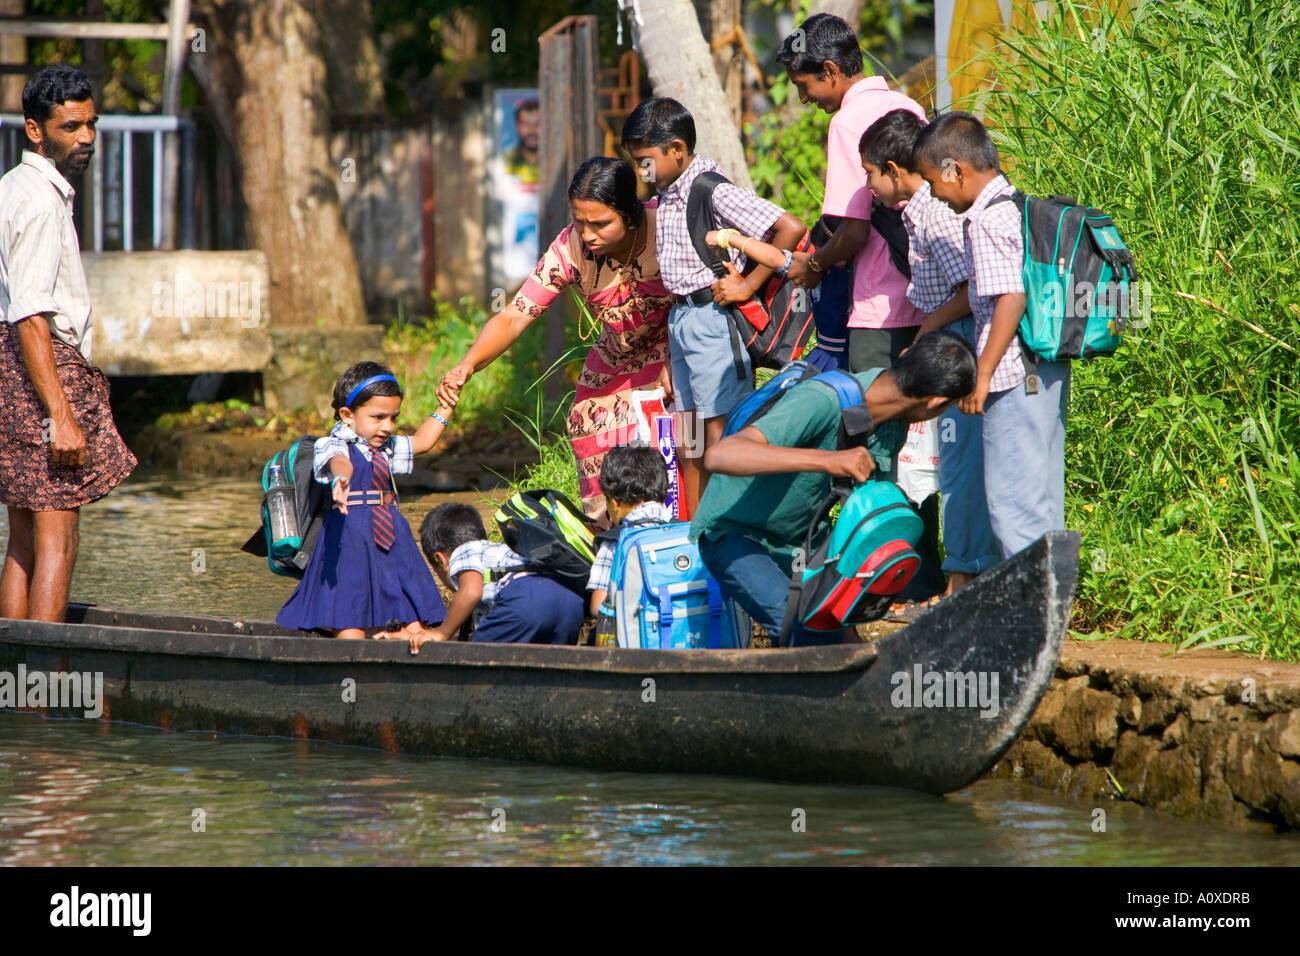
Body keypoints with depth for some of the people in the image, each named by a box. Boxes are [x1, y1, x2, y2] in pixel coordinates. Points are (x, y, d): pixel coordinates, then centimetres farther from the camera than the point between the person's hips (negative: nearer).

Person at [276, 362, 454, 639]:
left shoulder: (386, 449, 19)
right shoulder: (332, 445, -6)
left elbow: (422, 441, 34)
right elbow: (338, 462, -29)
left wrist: (446, 406, 31)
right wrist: (341, 480, -51)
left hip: (392, 535, 7)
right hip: (349, 536, -7)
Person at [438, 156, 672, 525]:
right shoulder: (570, 249, -23)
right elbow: (515, 315, -25)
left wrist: (678, 363, -29)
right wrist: (468, 364, -42)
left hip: (677, 347, -3)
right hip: (614, 361, 3)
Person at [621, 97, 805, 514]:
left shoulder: (716, 192, -16)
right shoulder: (667, 195, 10)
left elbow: (790, 229, -21)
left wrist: (747, 286, -17)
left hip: (713, 318, -9)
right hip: (681, 318, 9)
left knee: (719, 433, -6)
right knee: (688, 442, 11)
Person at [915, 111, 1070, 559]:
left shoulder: (988, 221, -16)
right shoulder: (1015, 206, 12)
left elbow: (1011, 298, -22)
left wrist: (983, 374, -18)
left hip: (1015, 379, -10)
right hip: (1048, 372, 10)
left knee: (1009, 493, -4)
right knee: (1040, 492, 16)